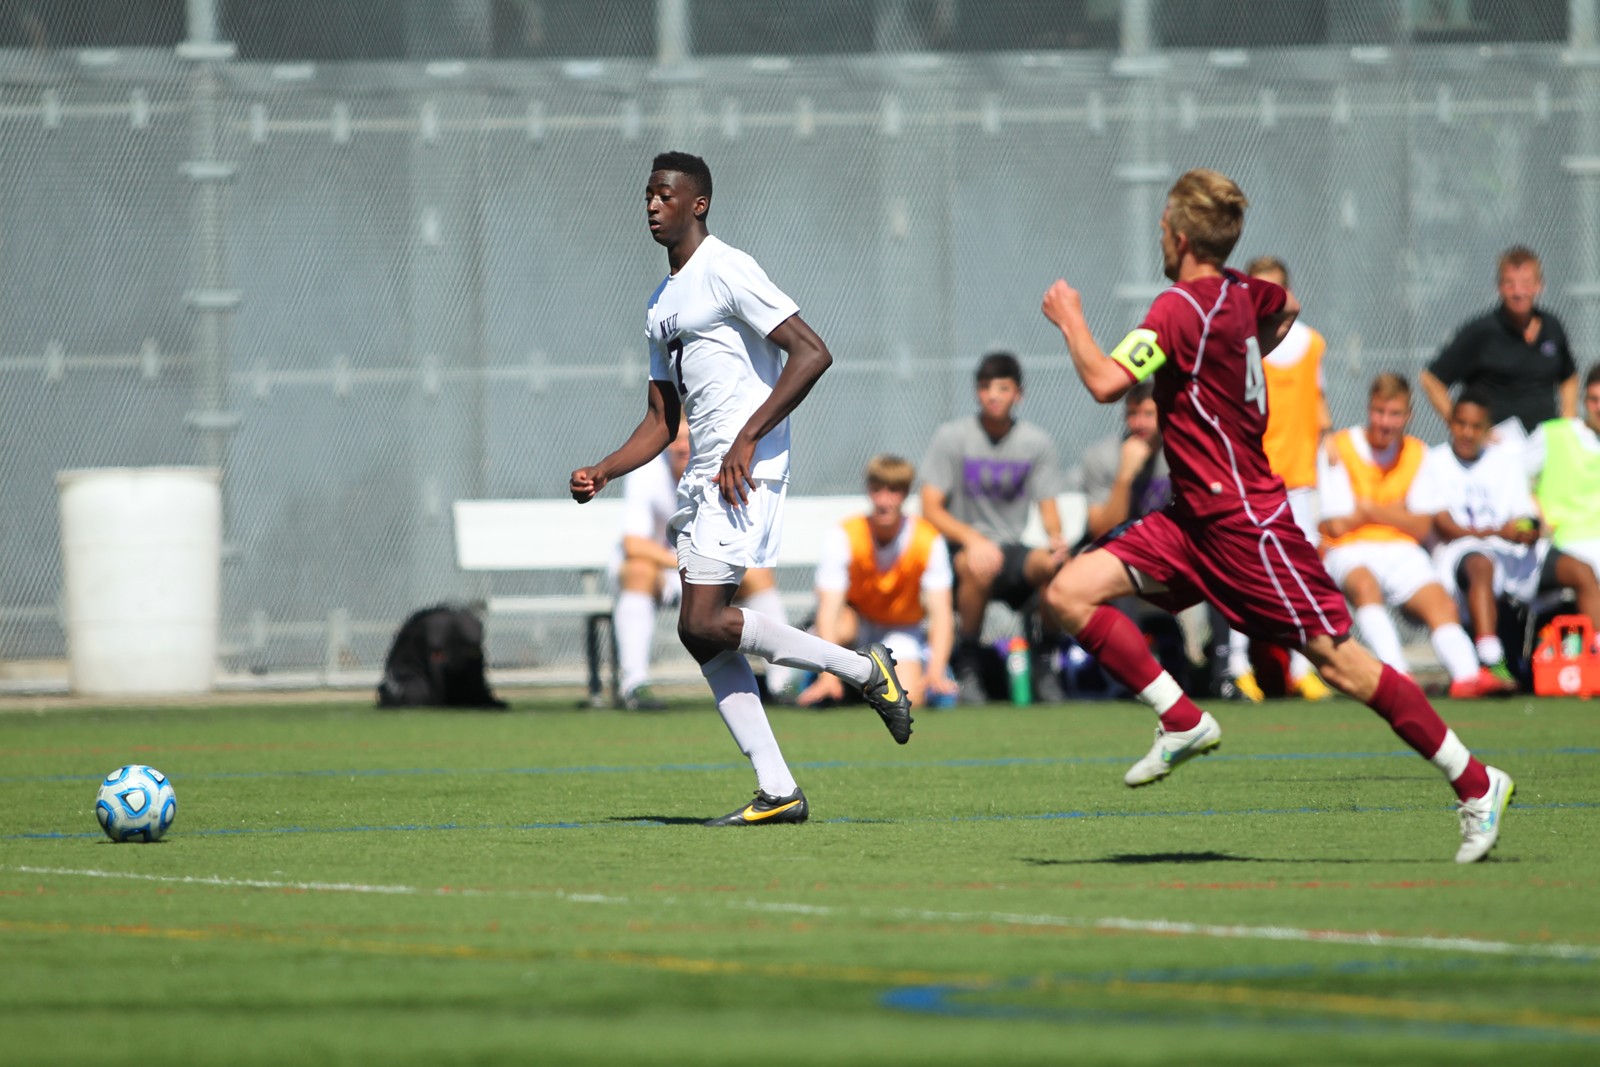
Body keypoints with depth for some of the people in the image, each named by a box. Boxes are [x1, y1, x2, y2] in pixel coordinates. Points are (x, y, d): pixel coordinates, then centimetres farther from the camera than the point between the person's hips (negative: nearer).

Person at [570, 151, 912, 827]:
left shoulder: (727, 271, -8)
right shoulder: (661, 304, 20)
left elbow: (812, 354, -16)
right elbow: (662, 420, 24)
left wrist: (747, 440, -21)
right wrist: (602, 473, 8)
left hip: (746, 470, -9)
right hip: (702, 478, 9)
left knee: (702, 623, -16)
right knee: (701, 634, 2)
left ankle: (864, 670, -4)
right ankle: (776, 791, 4)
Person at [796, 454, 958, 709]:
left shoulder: (929, 541, -21)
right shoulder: (842, 537, -25)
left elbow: (940, 612, -25)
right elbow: (828, 609, -33)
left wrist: (936, 672, -42)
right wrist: (828, 675, -46)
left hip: (904, 630, 2)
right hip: (857, 619, -2)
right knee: (840, 628, -38)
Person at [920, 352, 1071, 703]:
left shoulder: (1036, 443, 8)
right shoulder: (952, 437, 0)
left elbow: (1048, 509, 6)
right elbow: (931, 509, -5)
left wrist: (1056, 540, -18)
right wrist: (972, 539, -23)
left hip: (1011, 549, 2)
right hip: (959, 546, -2)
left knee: (1055, 564, -31)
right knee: (981, 565, -39)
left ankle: (1041, 661, -10)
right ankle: (968, 664, -20)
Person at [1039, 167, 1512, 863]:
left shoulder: (1181, 309, -18)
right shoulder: (1240, 293, 9)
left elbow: (1106, 383, -28)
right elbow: (1285, 308, 33)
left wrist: (1069, 318, -11)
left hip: (1242, 521, -9)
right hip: (1194, 518, 9)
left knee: (1338, 661, -6)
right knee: (1070, 592, -3)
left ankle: (1476, 785, 3)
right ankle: (1182, 722, 0)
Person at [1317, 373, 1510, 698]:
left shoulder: (1418, 455, 11)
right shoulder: (1339, 449, 0)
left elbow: (1421, 528, 4)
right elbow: (1336, 525, -5)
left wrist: (1369, 509, -6)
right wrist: (1393, 511, 2)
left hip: (1402, 551, 4)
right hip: (1349, 552, -4)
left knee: (1440, 602, -23)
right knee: (1365, 584, -37)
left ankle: (1466, 674, -47)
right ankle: (1397, 671, -56)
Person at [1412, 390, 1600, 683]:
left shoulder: (1507, 458, 18)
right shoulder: (1434, 463, 7)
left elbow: (1526, 517, 11)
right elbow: (1443, 527, -4)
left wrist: (1528, 531, -16)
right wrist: (1499, 532, -15)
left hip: (1515, 550, 5)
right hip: (1462, 550, -5)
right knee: (1482, 566, -42)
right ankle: (1491, 663, -55)